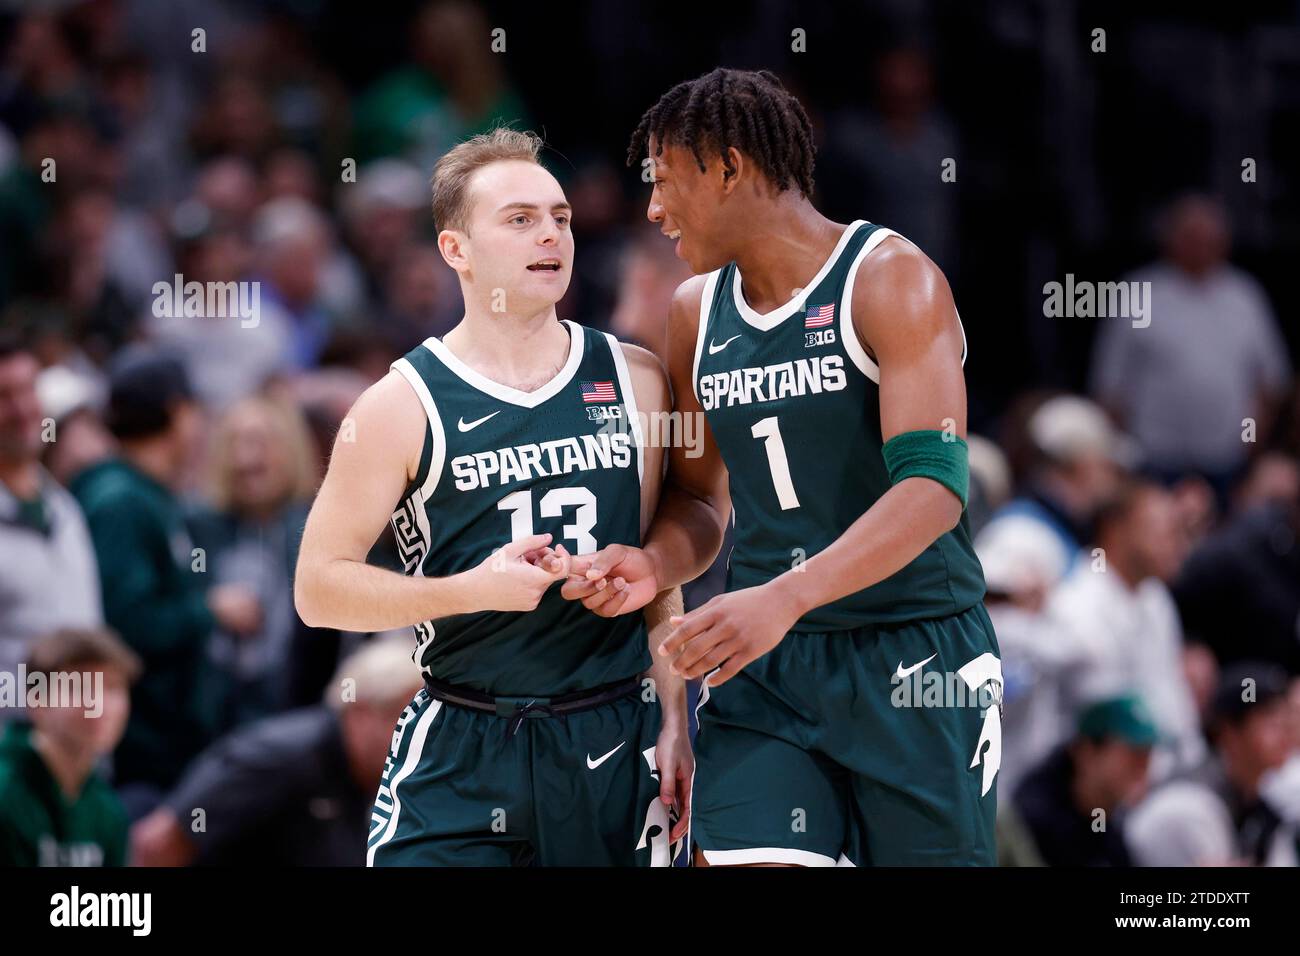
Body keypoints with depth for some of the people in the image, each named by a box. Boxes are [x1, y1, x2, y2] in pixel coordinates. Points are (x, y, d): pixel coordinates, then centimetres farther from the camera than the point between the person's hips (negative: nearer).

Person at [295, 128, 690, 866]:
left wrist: (675, 722, 9)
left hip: (613, 744, 3)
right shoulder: (403, 406, -4)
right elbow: (319, 588, -5)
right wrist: (472, 589, -17)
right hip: (460, 756, -3)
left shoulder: (633, 381, 7)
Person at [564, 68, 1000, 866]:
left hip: (914, 652, -5)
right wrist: (655, 566, -6)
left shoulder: (889, 281, -11)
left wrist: (783, 598, -33)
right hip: (765, 663, 5)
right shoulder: (696, 314, 10)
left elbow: (933, 486, -21)